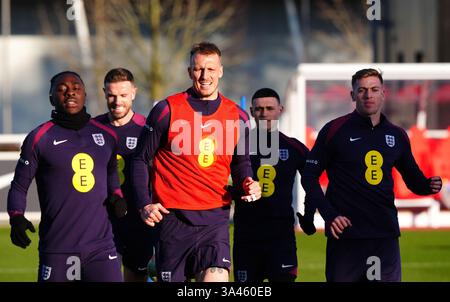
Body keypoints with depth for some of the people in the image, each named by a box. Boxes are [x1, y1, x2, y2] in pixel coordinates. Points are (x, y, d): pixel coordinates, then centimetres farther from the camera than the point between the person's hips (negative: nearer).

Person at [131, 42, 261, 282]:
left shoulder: (237, 117, 8)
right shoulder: (167, 110, -2)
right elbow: (140, 160, 3)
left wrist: (247, 183, 1)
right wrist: (144, 205, -7)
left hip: (215, 217, 2)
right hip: (173, 217, -1)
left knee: (217, 278, -18)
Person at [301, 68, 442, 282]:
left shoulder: (397, 135, 11)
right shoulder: (335, 130, -1)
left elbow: (413, 178, 21)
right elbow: (309, 176, 1)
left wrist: (429, 185, -3)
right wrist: (329, 215, -10)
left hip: (386, 233, 3)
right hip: (345, 232, -3)